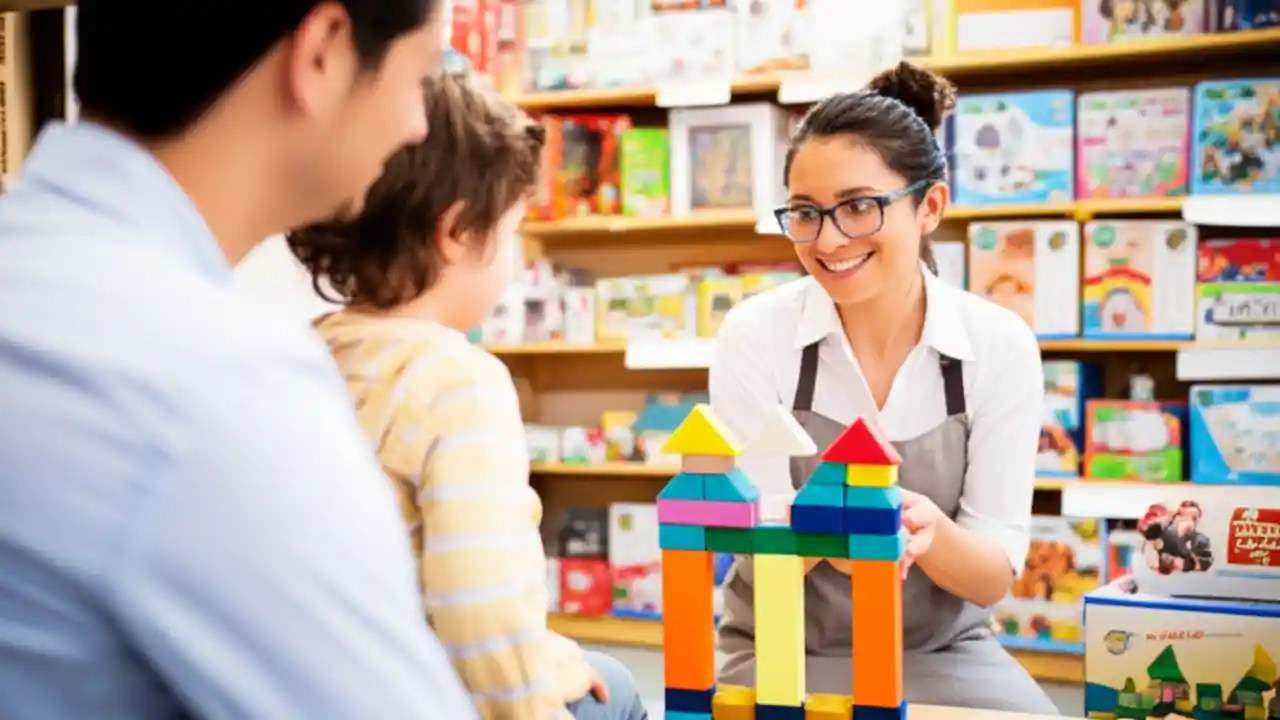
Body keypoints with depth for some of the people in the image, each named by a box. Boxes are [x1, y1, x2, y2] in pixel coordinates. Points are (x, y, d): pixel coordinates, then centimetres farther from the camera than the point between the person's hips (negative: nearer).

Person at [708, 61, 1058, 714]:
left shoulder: (1001, 346, -9)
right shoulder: (755, 335, -12)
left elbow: (994, 578, -9)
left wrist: (930, 533, -31)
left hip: (943, 654, 2)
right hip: (785, 654, -1)